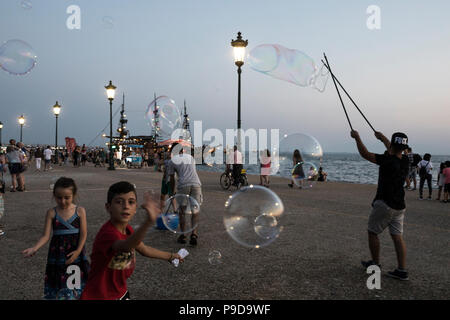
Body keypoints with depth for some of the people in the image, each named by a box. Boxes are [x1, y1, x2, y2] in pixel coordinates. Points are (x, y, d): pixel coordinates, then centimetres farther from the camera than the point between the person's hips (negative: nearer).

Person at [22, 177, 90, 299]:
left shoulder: (80, 211, -6)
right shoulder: (51, 212, -4)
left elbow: (83, 233, -6)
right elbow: (46, 236, -8)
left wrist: (78, 251, -15)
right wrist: (34, 248, -24)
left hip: (75, 251, 0)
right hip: (57, 251, 1)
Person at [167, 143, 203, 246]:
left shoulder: (172, 161, 14)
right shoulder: (190, 157, 26)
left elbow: (172, 179, 15)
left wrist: (172, 192, 29)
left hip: (183, 185, -2)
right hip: (196, 184, 2)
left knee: (182, 211, 12)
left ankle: (183, 235, 14)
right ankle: (194, 234, -4)